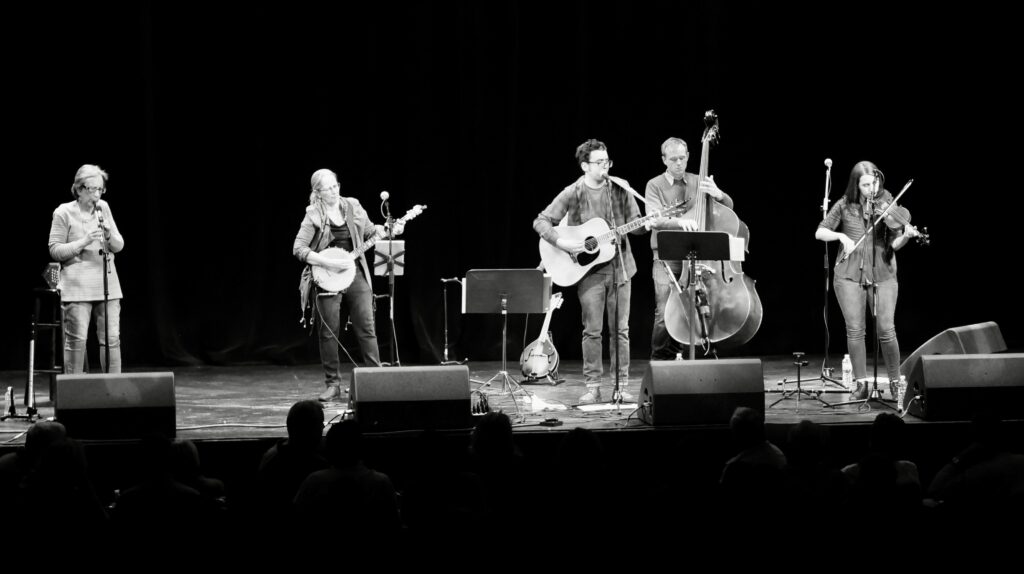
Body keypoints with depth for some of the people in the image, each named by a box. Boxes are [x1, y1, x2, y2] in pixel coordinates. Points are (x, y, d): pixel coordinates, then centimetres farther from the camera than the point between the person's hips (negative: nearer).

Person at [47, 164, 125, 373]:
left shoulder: (103, 208, 10)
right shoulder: (64, 213, -3)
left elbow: (119, 246, 11)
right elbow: (55, 250, -5)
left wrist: (110, 235, -11)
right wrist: (83, 242, -17)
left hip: (107, 284, 4)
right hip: (77, 287, -4)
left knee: (112, 339, 1)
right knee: (76, 340, -5)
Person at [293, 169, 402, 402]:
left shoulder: (352, 207, 4)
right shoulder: (314, 216, -8)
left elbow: (370, 230, 19)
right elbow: (298, 249, -14)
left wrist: (390, 230, -1)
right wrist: (329, 263, -22)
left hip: (356, 275, 3)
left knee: (367, 330, 1)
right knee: (329, 333, 2)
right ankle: (333, 385, 11)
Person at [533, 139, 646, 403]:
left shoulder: (620, 188, 3)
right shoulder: (572, 194, -6)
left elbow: (635, 223, 8)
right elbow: (541, 222, -6)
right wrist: (561, 242, -20)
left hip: (619, 267, 2)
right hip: (589, 269, -2)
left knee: (621, 329, 3)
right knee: (592, 330, -2)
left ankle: (622, 385, 10)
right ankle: (593, 386, 6)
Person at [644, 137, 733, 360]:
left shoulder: (698, 182, 12)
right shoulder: (655, 185, 3)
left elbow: (728, 207, 8)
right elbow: (654, 220, -12)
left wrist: (717, 194, -15)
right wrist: (679, 221, -32)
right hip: (667, 258, -2)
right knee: (665, 314, -12)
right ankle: (659, 363, 0)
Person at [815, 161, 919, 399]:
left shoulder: (887, 205, 0)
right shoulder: (845, 206, 2)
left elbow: (894, 245, -5)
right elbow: (820, 232, 5)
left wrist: (906, 236, -27)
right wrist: (841, 236, -12)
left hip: (883, 274, -1)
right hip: (850, 274, 1)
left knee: (886, 331, -7)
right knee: (855, 330, -2)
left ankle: (895, 382, 9)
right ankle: (861, 384, 8)